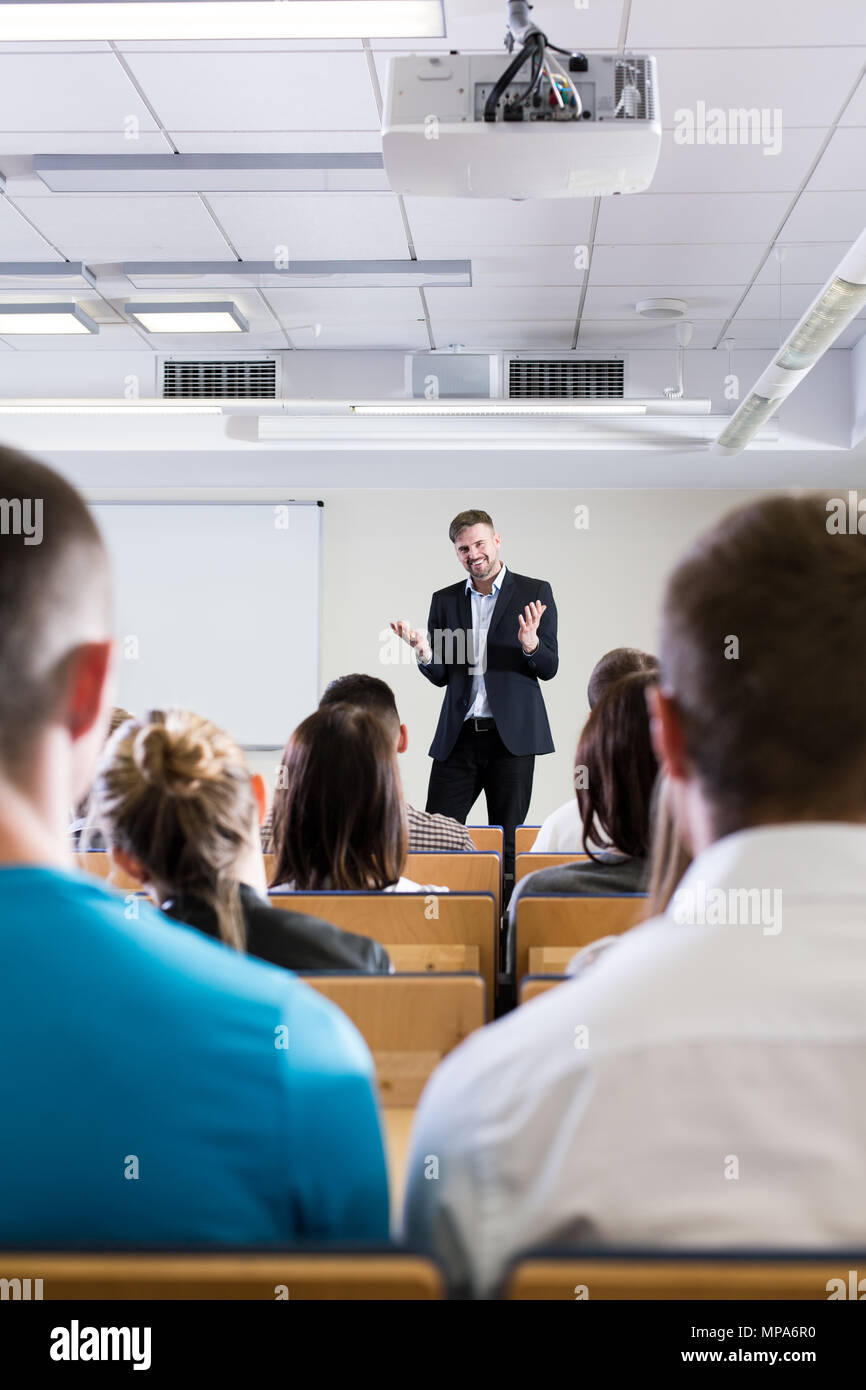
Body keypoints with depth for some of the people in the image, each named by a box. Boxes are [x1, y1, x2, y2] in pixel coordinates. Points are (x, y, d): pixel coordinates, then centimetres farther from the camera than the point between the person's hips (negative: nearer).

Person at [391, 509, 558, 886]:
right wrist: (424, 653, -10)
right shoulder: (445, 600, 11)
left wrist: (530, 644, -22)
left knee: (507, 844, 3)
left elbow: (549, 668, -1)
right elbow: (440, 676, 11)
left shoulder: (534, 592, 2)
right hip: (458, 737, 3)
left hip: (511, 737, -3)